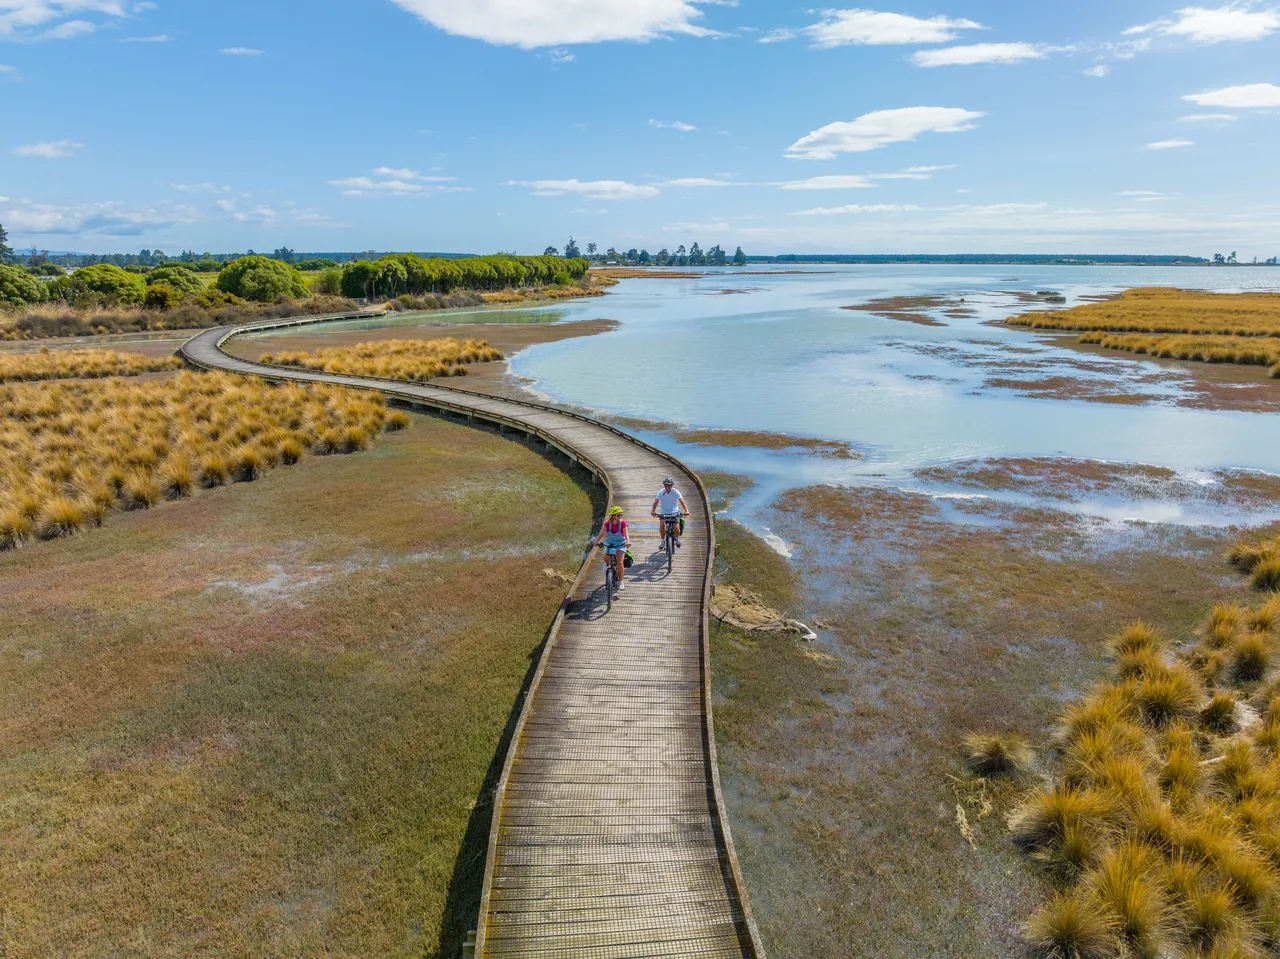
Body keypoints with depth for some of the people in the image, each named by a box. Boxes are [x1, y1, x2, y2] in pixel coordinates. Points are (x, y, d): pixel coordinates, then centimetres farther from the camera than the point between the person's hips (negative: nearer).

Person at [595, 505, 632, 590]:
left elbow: (626, 534, -22)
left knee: (620, 562, -18)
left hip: (620, 544, -2)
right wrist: (597, 541, -36)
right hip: (609, 543, 2)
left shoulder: (623, 523, -16)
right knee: (606, 558, -23)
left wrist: (628, 542, -42)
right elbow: (601, 533, -18)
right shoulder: (607, 523, -14)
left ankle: (620, 581, -2)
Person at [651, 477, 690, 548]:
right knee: (662, 525, -21)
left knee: (676, 528, -12)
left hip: (674, 512, -1)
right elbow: (656, 502, -20)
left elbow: (681, 501, -23)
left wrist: (686, 510, -37)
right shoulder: (661, 492, -12)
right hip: (663, 512, 1)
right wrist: (653, 511, -37)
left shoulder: (675, 492, -14)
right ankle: (662, 540, 1)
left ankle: (677, 538, 22)